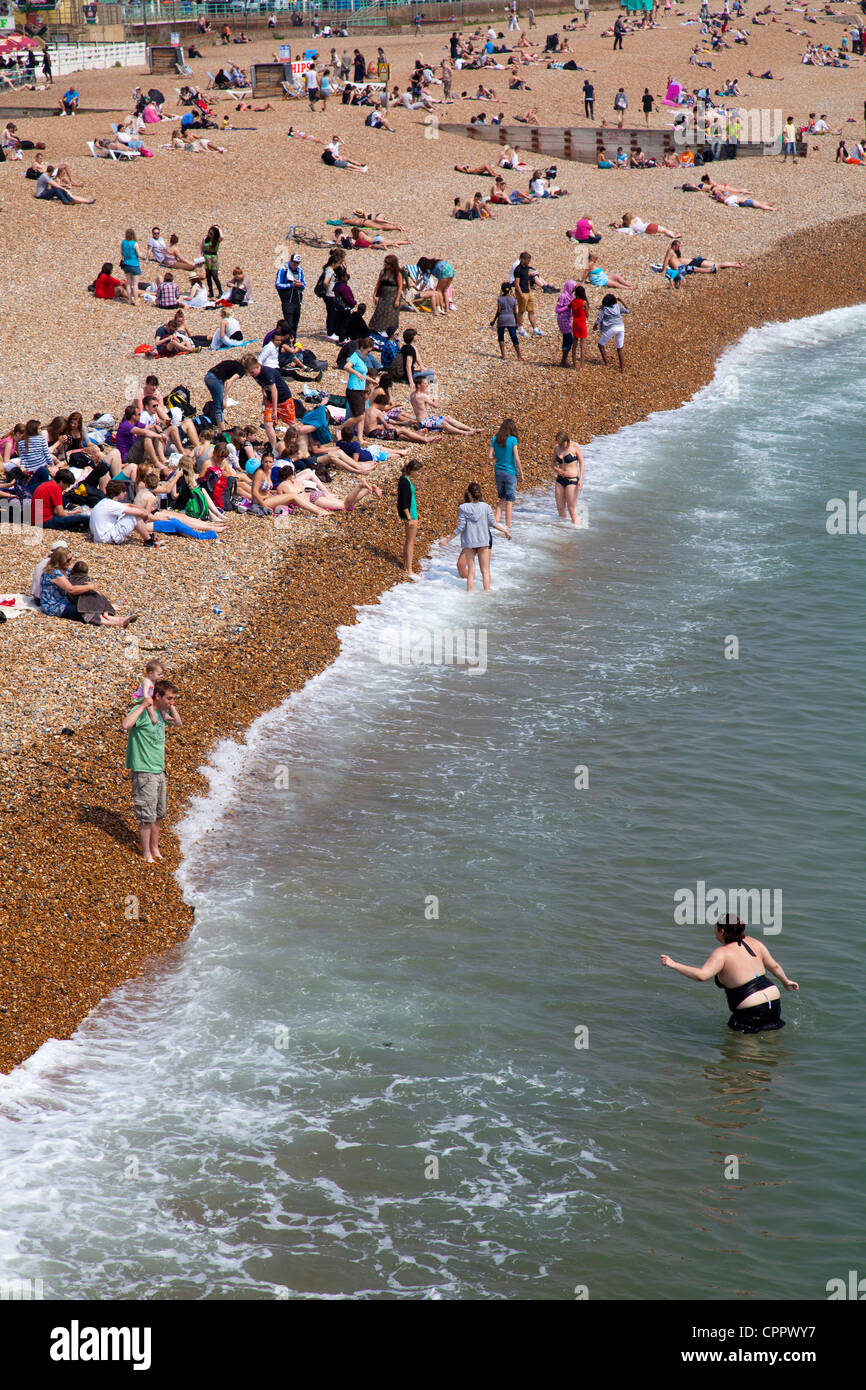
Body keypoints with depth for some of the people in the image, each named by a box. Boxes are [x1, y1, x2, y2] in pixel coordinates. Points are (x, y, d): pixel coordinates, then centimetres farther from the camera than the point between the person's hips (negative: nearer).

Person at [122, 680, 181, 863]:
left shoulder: (161, 712, 8)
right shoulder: (141, 711, -16)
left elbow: (178, 723, 27)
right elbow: (126, 725, -36)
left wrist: (171, 707, 9)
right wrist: (143, 706, -30)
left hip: (159, 770, 8)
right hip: (144, 771, -8)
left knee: (159, 814, 17)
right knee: (147, 815, -2)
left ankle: (154, 846, 30)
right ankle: (146, 852, 8)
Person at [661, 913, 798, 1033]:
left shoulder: (721, 953, -14)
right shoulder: (754, 943, 6)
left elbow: (701, 975, -27)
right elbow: (774, 966, 15)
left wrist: (674, 965, -21)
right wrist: (786, 981, 33)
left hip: (752, 1012, -7)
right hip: (774, 1004, 7)